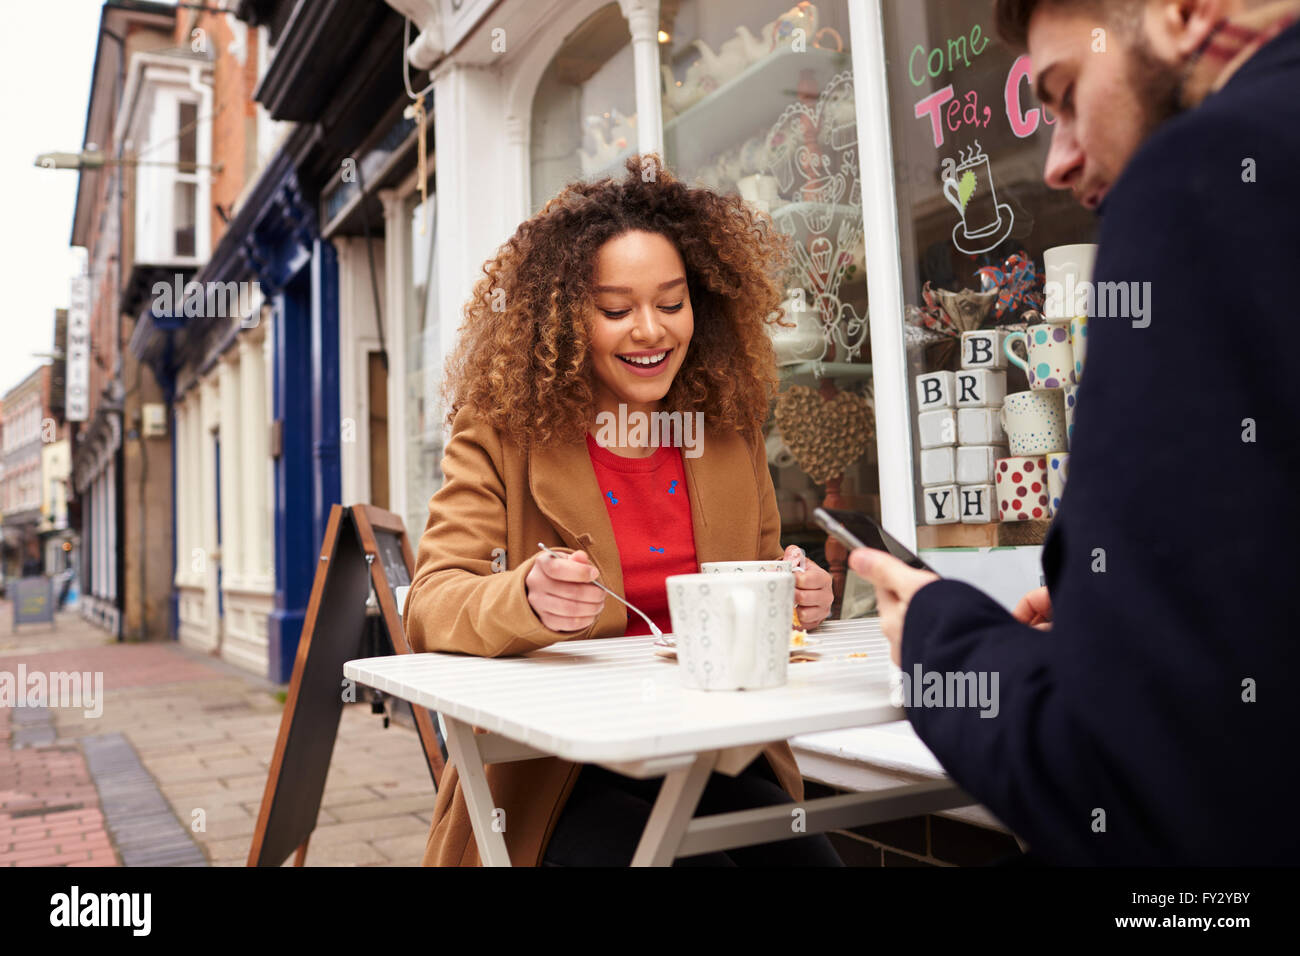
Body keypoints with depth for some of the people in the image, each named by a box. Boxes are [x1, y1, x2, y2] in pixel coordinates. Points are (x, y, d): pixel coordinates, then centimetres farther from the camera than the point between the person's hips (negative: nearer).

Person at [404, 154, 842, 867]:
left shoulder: (730, 428, 8)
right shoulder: (500, 429, -3)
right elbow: (431, 605, -11)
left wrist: (794, 600, -4)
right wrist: (528, 598, -32)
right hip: (557, 774, -4)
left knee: (814, 858, -20)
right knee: (698, 863, -28)